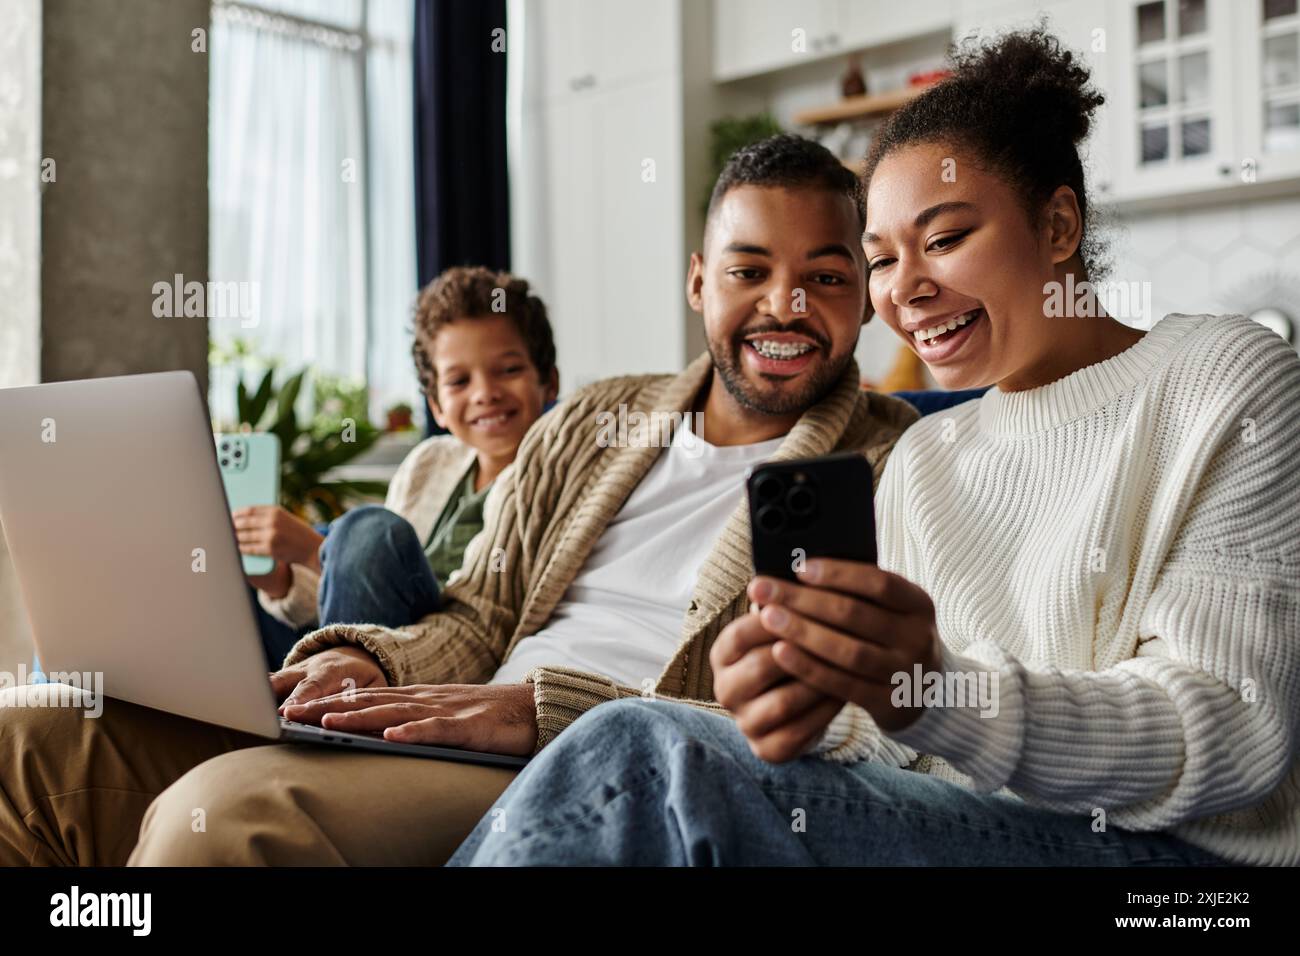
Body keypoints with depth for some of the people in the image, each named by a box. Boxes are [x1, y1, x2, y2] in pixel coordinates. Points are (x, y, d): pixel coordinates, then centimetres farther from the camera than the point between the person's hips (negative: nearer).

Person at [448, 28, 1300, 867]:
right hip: (959, 830, 5)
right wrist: (809, 699, -18)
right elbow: (899, 749, 7)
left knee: (640, 755, -27)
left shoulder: (1227, 380, 0)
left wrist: (940, 695, -28)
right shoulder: (921, 457, 16)